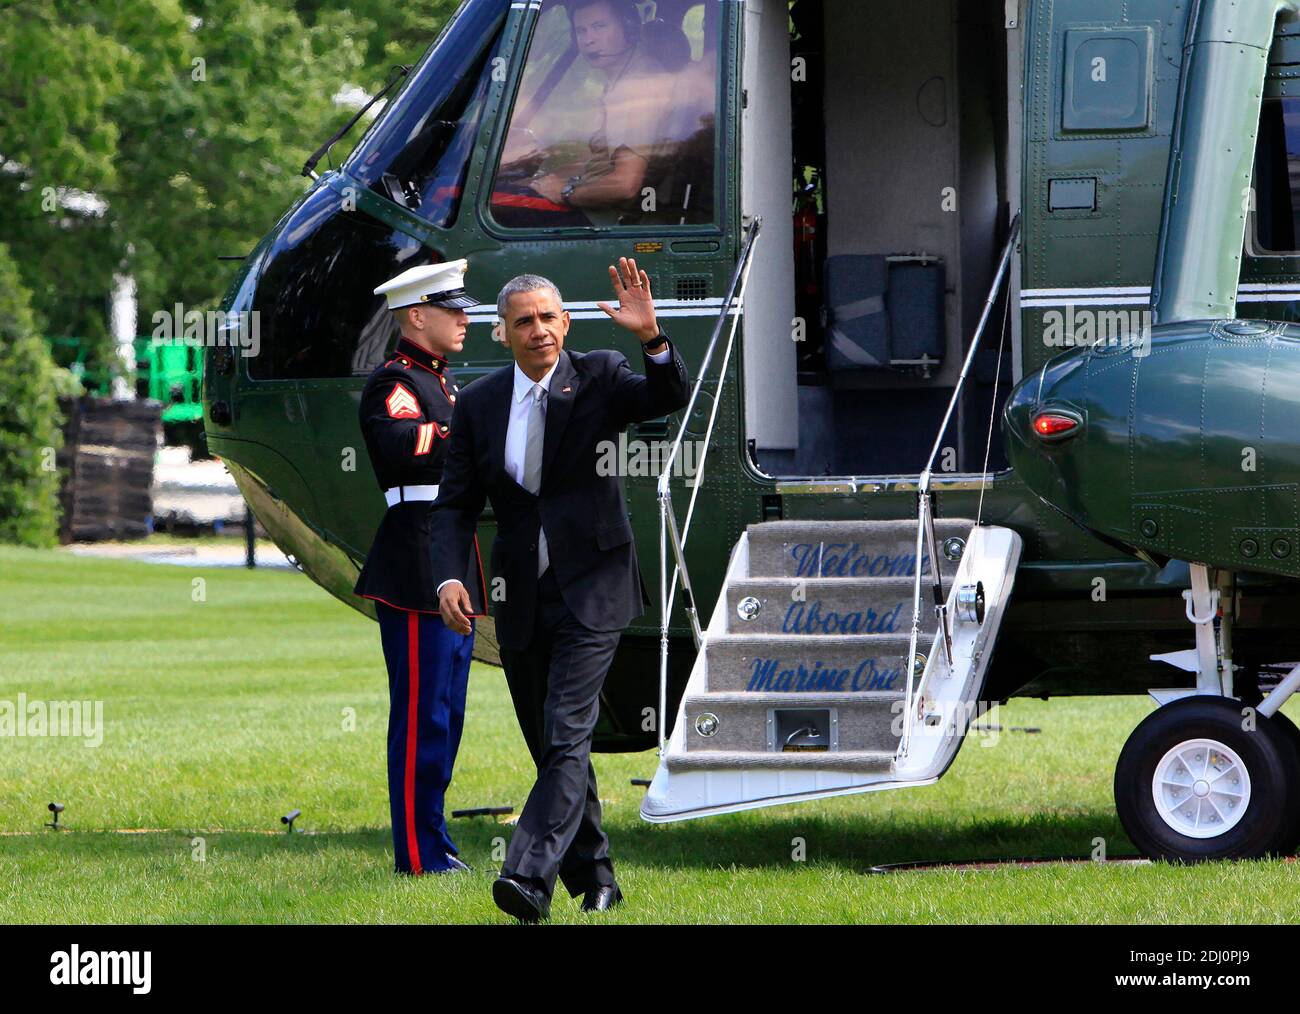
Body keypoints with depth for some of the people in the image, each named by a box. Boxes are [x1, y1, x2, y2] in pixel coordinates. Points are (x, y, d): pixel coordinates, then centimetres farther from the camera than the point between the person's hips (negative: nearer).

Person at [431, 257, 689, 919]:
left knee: (567, 734, -16)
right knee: (550, 747, 11)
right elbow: (456, 503, 5)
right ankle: (592, 877, 25)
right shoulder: (479, 404, 5)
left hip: (590, 591, -4)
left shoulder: (599, 378, -3)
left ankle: (529, 877, -25)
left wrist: (651, 336, -37)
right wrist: (449, 576, -12)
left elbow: (670, 398, -19)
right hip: (521, 598, 4)